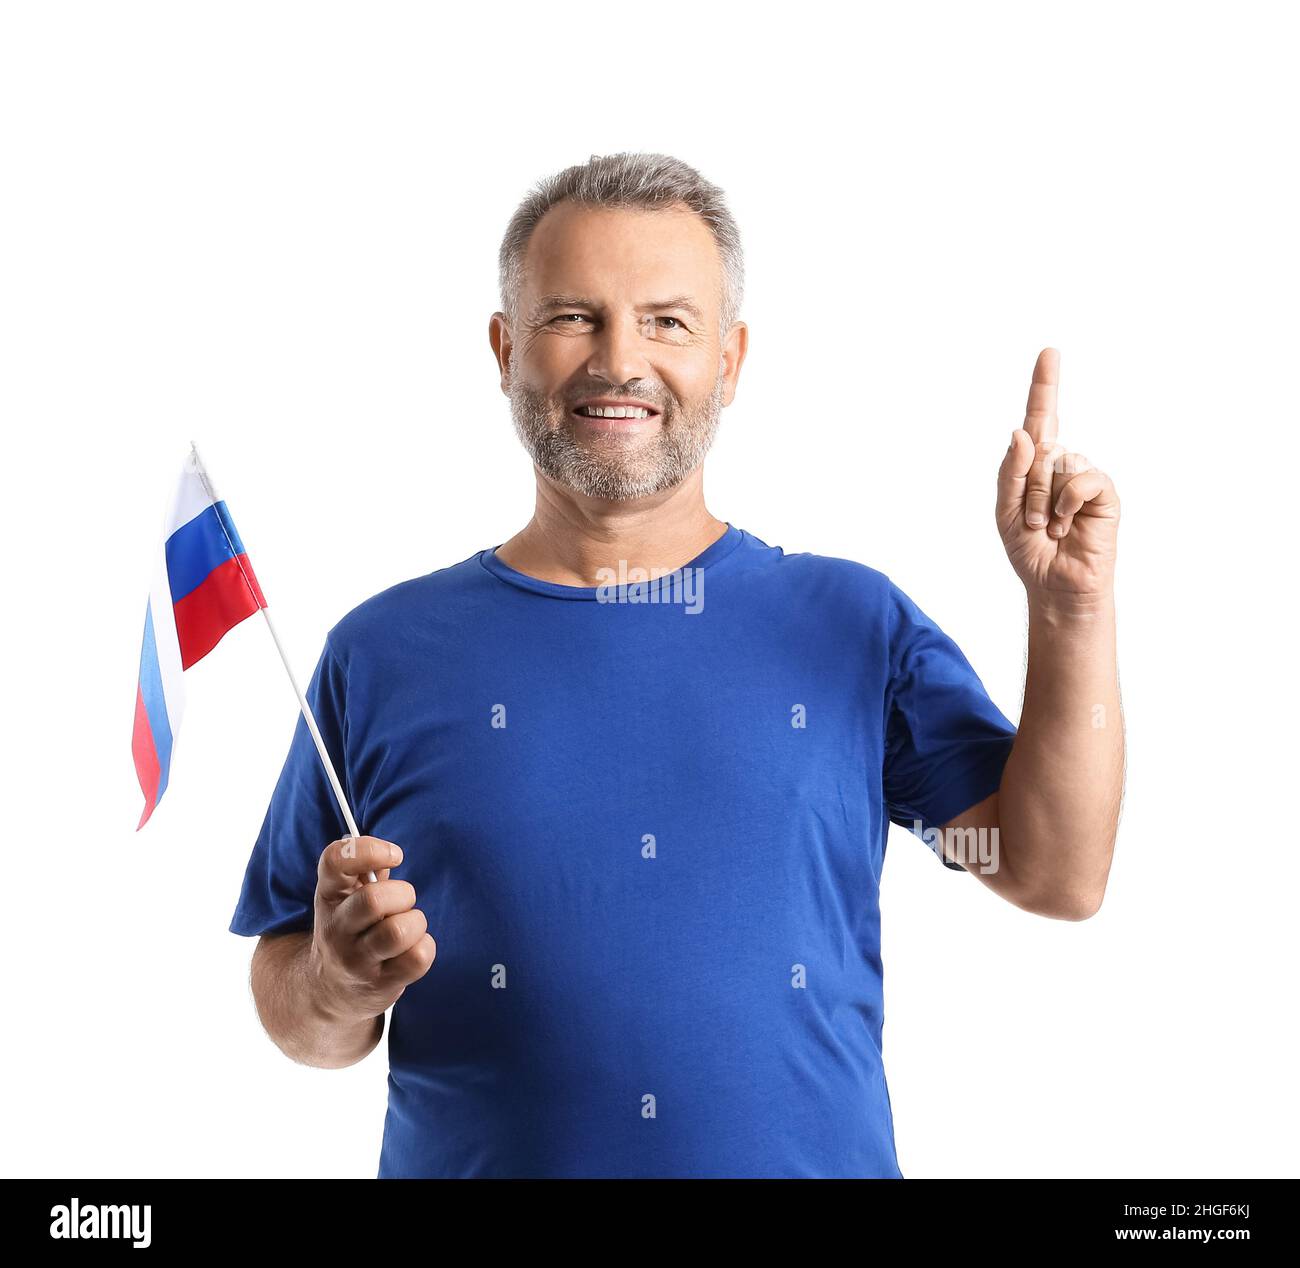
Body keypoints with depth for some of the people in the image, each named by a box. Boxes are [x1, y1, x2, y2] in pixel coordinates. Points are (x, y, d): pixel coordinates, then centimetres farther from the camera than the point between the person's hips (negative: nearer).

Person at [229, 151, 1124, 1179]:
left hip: (817, 1160, 1)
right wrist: (337, 986, -20)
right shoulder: (385, 652, -3)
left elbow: (1053, 875, -6)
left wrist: (1073, 607, -15)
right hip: (471, 1157, 0)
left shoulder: (856, 622, 0)